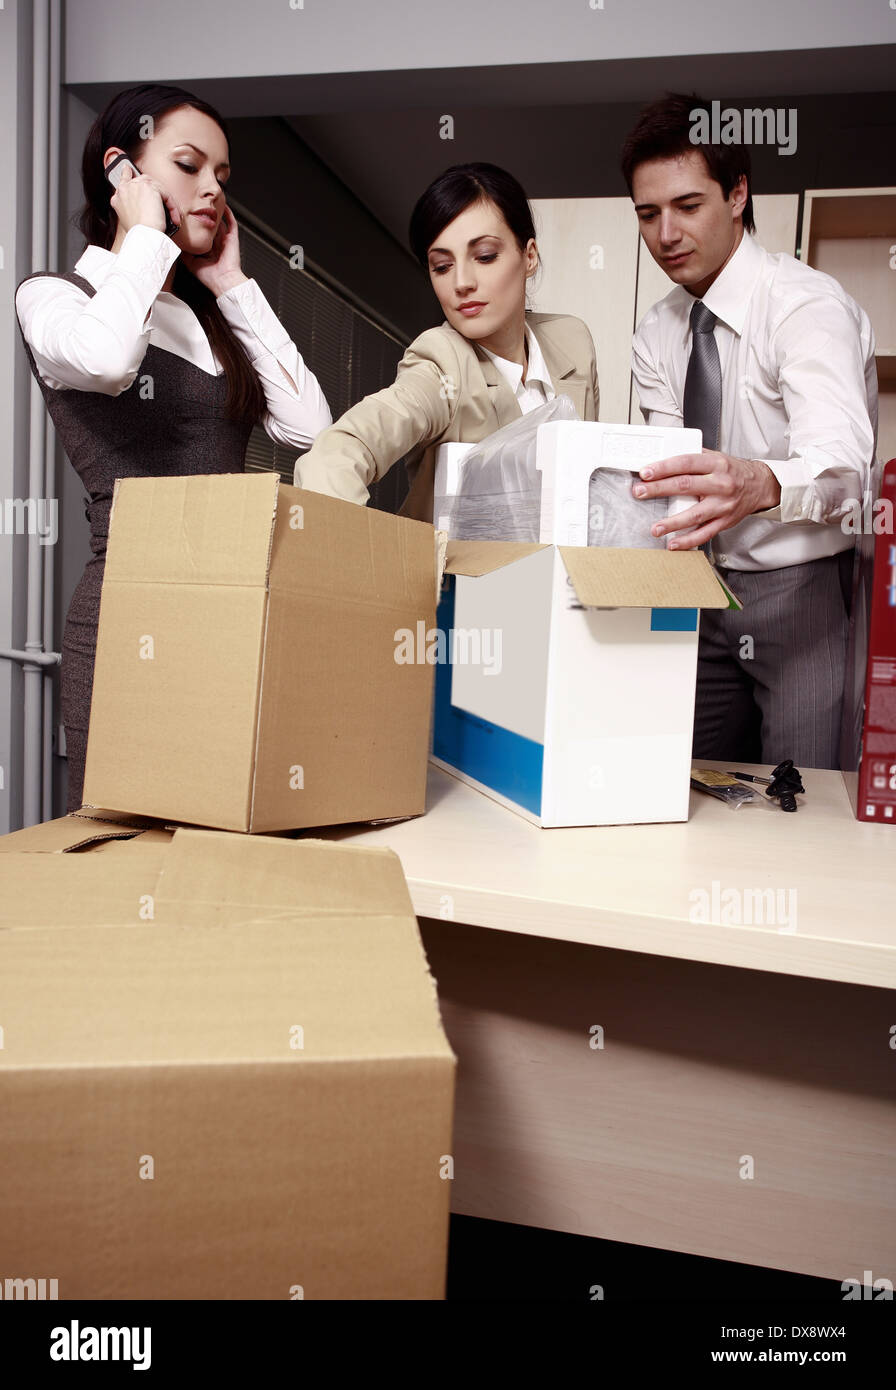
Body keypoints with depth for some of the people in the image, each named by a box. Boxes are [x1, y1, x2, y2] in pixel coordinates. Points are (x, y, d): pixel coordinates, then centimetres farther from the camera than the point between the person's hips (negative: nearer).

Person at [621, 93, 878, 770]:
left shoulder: (808, 303, -15)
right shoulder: (657, 335, 6)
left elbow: (841, 459, -33)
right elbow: (673, 473, -4)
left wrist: (759, 484, -55)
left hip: (804, 588, -5)